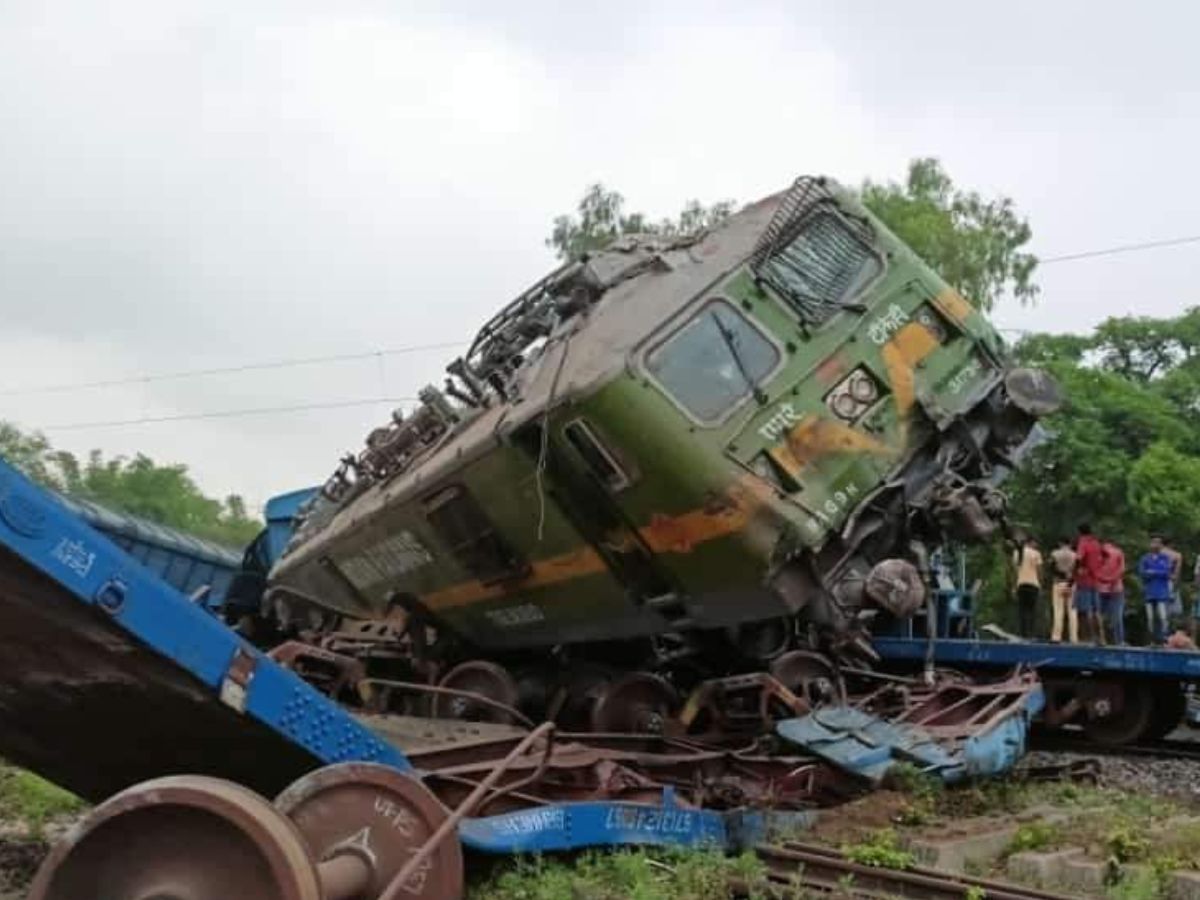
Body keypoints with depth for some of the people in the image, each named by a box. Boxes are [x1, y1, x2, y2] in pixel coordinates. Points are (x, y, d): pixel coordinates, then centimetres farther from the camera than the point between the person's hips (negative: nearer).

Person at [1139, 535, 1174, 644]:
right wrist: (1159, 573, -10)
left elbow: (1167, 572, -8)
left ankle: (1163, 637, -7)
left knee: (1162, 616, -11)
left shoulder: (1166, 558, 4)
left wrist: (1152, 572, -5)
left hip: (1162, 593, -2)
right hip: (1149, 592, 2)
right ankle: (1153, 639, 9)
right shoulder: (1145, 558, 9)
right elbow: (1142, 572, -2)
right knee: (1150, 617, 3)